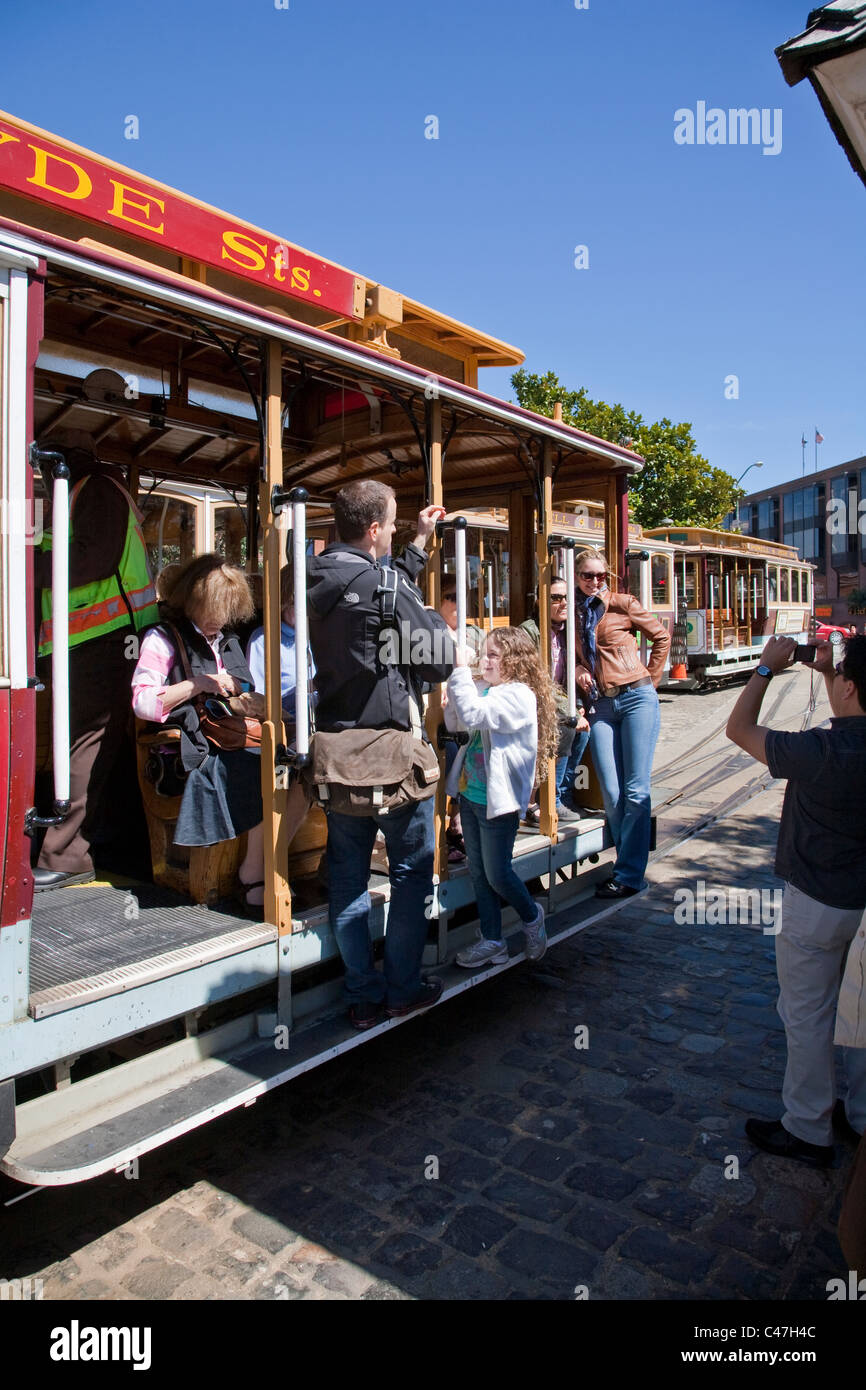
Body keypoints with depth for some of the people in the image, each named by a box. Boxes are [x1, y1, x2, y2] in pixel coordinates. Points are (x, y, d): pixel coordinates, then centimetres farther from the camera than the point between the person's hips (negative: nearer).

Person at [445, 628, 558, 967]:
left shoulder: (519, 696, -17)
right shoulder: (485, 689, 8)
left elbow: (472, 714, -30)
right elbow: (454, 722, 12)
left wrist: (460, 669, -26)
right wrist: (456, 678, 0)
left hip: (498, 800, -8)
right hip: (470, 795, 8)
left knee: (498, 874, 4)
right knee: (478, 873, 14)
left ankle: (532, 916, 33)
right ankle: (492, 940, 27)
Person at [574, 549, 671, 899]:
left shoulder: (622, 604, 1)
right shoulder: (575, 613, 12)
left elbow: (661, 636, 10)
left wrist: (650, 680, 6)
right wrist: (579, 669, 1)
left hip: (636, 698, -3)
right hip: (601, 705, 4)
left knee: (636, 791, -3)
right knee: (611, 794, -1)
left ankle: (629, 876, 3)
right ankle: (629, 863, 14)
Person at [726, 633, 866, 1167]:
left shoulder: (821, 753, -28)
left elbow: (739, 728, -14)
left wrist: (767, 668, -4)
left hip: (818, 906, -7)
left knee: (809, 1016, 9)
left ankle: (808, 1131, 24)